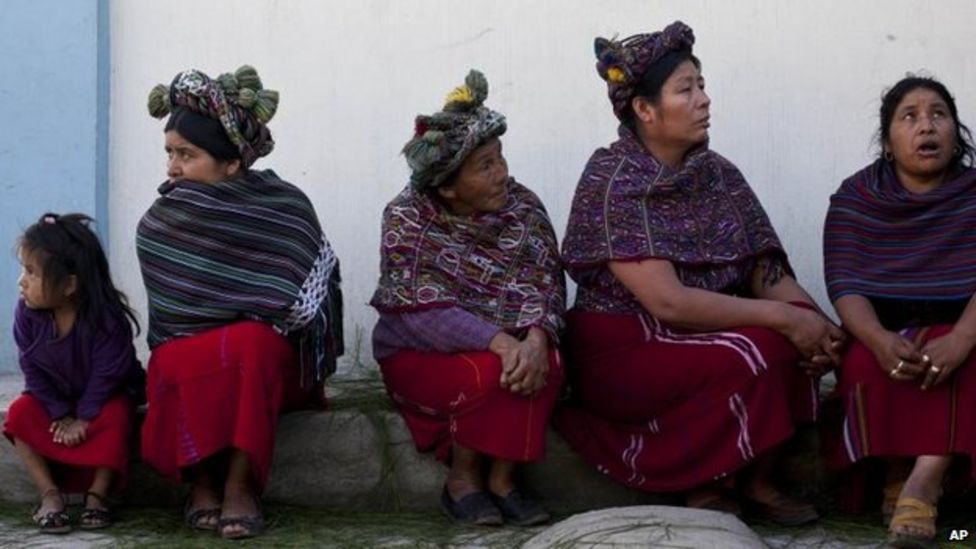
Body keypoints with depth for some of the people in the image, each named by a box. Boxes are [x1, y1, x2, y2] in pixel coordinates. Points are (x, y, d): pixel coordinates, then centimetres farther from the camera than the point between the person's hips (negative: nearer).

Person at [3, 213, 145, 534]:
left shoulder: (106, 318, -30)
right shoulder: (27, 313, -20)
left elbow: (106, 375, -23)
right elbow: (32, 369, -12)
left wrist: (84, 418, -24)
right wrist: (60, 414, -20)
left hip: (107, 396, -4)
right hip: (55, 396, 4)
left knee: (115, 417, -34)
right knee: (20, 414, -22)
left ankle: (98, 495, -22)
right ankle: (50, 494, -20)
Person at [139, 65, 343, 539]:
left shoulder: (285, 207, -7)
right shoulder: (160, 224, -3)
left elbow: (305, 305, -8)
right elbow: (170, 317, 2)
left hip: (271, 359, -1)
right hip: (184, 354, 1)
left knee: (253, 342, -34)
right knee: (175, 363, -32)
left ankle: (240, 482, -27)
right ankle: (202, 479, -17)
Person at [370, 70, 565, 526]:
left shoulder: (522, 206, -3)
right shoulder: (408, 218, -13)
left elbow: (544, 285, -9)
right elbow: (424, 310, -22)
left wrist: (535, 338, -32)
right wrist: (499, 342, -35)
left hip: (509, 344, 3)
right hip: (420, 355, -3)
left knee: (545, 365, -27)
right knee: (488, 372, -32)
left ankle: (502, 479, -12)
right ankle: (461, 480, -8)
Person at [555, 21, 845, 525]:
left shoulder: (718, 174, 3)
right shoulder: (612, 181, -18)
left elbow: (767, 271, -2)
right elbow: (668, 301, -26)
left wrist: (810, 321, -23)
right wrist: (781, 318, -26)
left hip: (700, 333, 7)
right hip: (624, 349, -6)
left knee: (805, 338, -16)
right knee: (756, 353, -27)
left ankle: (755, 478, -3)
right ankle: (703, 486, -7)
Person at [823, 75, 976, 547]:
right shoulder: (854, 198, 3)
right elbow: (845, 285, -8)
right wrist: (880, 340, -29)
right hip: (883, 335, 1)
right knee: (867, 364, -32)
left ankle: (921, 483, -38)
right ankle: (916, 485, -27)